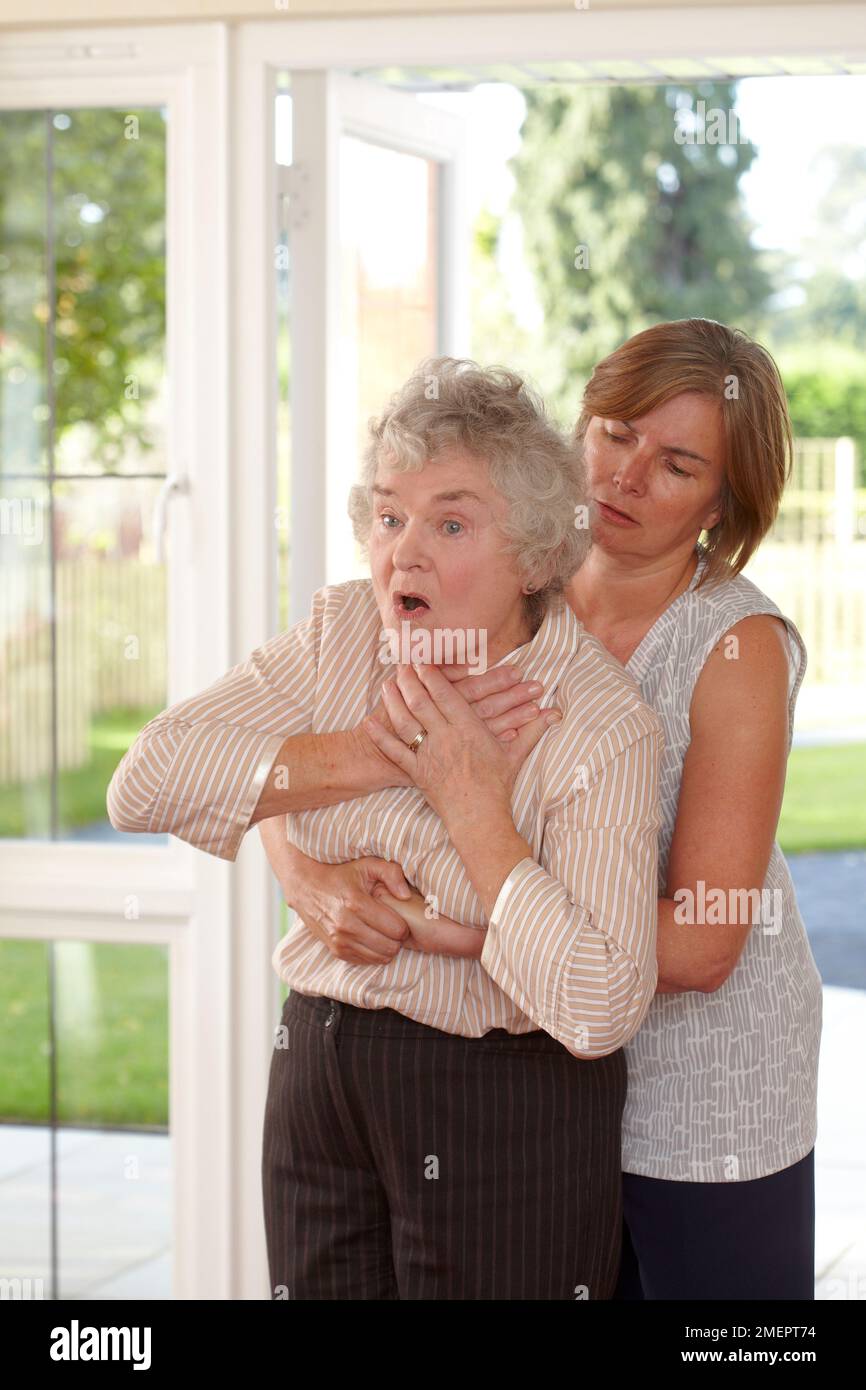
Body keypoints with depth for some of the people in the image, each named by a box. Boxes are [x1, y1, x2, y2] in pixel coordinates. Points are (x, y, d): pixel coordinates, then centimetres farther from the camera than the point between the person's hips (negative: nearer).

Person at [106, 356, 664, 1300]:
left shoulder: (605, 726, -17)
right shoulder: (342, 631, -1)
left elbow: (599, 1010, -26)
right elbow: (143, 784, -12)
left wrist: (471, 804, -23)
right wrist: (374, 756, -17)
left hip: (506, 1115, -5)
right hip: (319, 1073, 5)